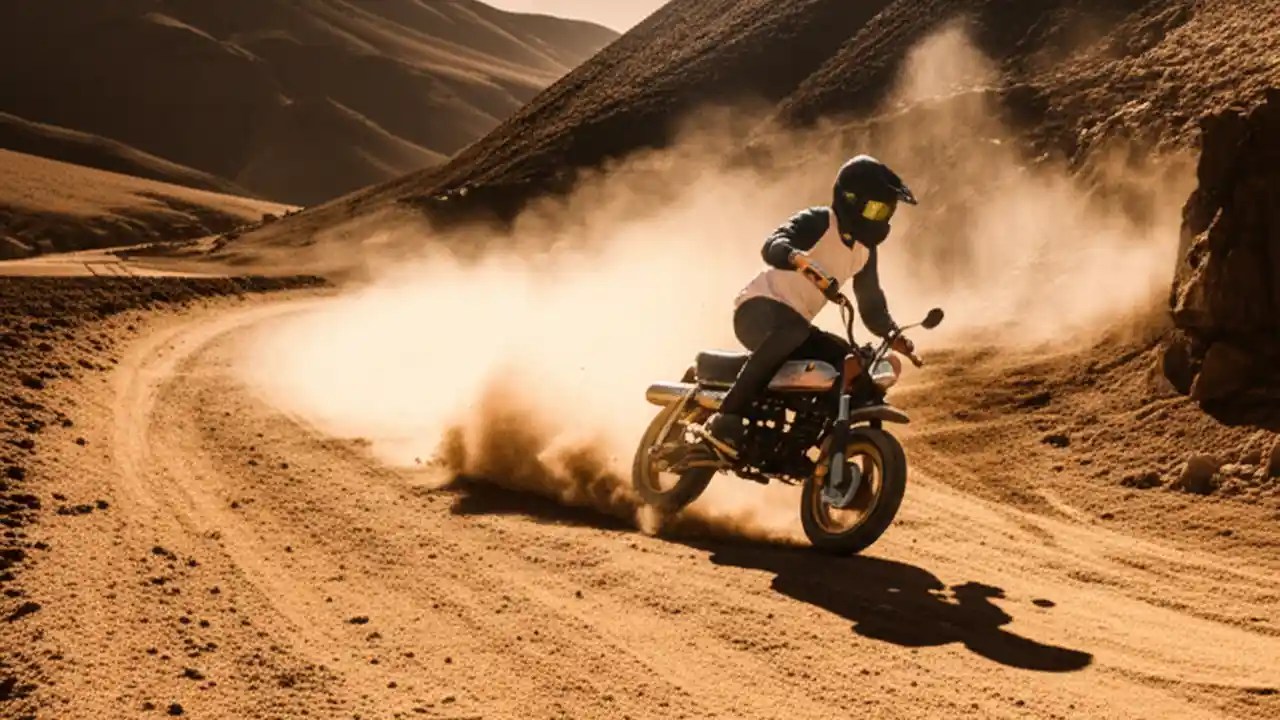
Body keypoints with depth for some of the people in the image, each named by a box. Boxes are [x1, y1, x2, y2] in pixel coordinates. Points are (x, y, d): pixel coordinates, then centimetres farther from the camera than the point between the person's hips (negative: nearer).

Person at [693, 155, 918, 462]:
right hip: (760, 306, -8)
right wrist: (797, 258, -52)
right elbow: (772, 245, -31)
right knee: (791, 331, -40)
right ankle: (724, 421, -42)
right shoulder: (816, 222, -13)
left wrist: (892, 334, 10)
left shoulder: (865, 250, 12)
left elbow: (871, 302, 24)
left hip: (796, 324, 8)